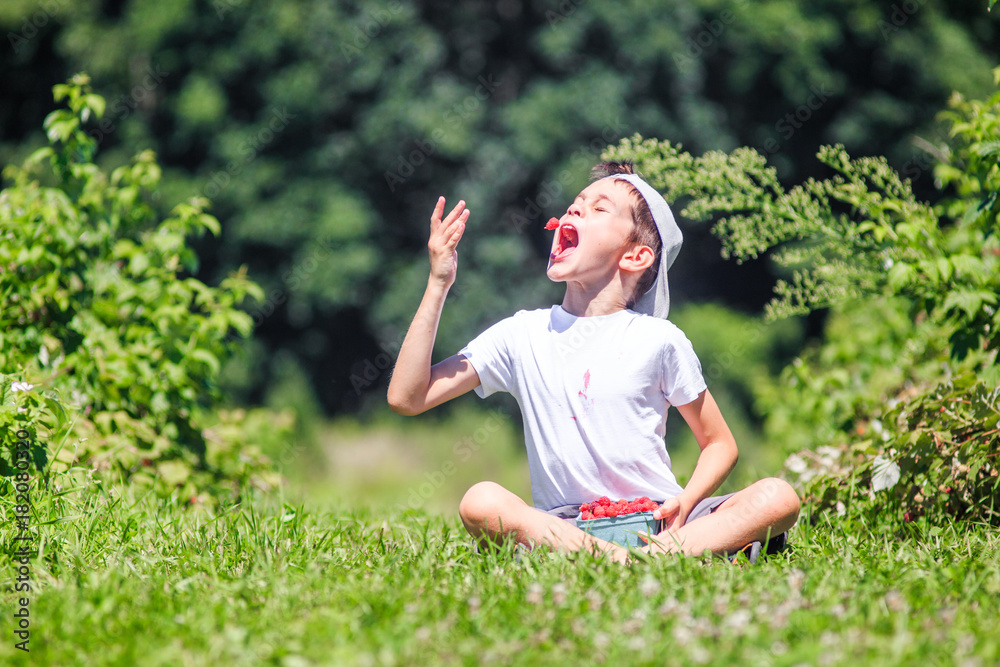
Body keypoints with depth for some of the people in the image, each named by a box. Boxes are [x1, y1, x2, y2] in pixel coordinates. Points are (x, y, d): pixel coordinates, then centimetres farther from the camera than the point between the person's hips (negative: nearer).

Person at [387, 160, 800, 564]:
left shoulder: (658, 340, 5)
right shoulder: (522, 336, 9)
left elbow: (719, 444, 12)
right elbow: (406, 398, 3)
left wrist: (685, 502, -10)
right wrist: (438, 285, 0)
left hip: (656, 521, 0)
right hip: (562, 522, 0)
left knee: (777, 497, -24)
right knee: (480, 501, -31)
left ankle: (660, 554, -43)